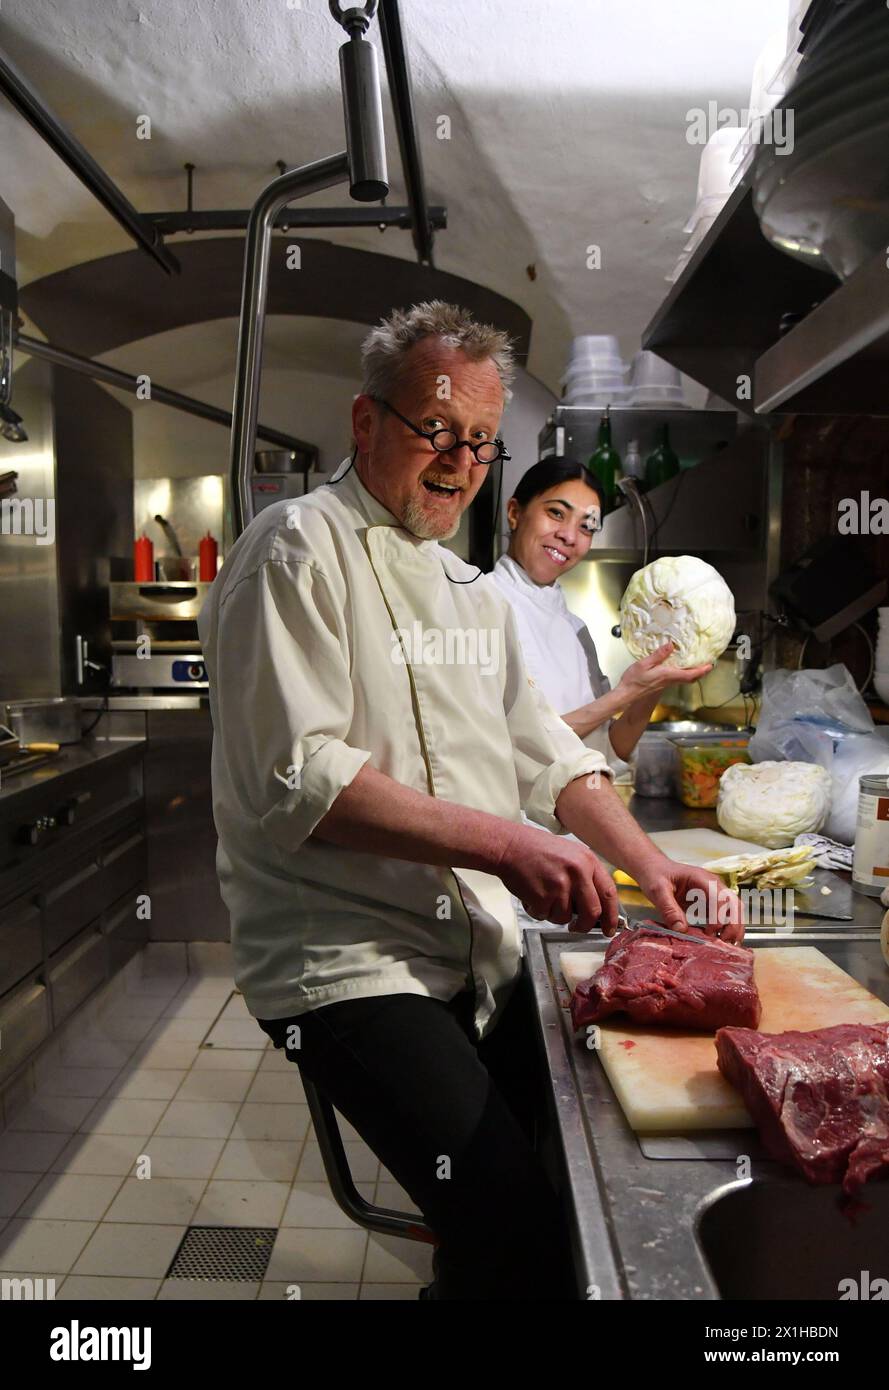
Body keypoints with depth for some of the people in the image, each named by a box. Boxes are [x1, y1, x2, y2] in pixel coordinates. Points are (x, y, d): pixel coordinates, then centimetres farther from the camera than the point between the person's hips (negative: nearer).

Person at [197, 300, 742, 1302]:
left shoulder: (465, 587, 17)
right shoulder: (299, 551, -10)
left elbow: (539, 748, 15)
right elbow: (296, 779, -20)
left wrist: (648, 865, 2)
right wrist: (500, 844, -24)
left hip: (476, 955, 8)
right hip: (349, 966, -8)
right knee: (517, 1232, -17)